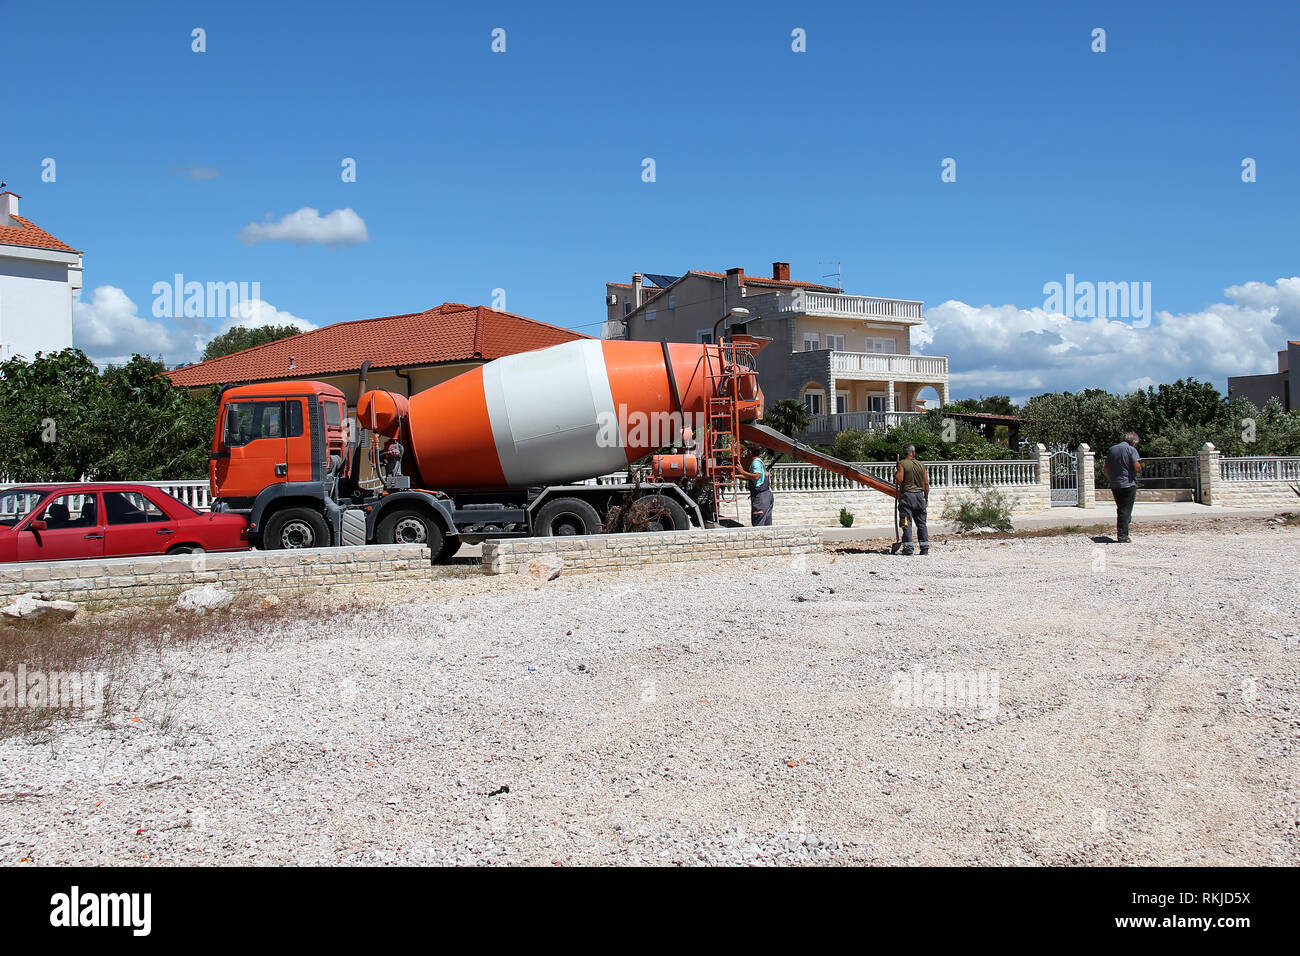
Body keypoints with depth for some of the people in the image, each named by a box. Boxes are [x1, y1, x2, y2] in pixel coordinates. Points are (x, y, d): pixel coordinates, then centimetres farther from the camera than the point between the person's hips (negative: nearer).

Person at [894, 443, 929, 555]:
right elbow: (926, 484, 8)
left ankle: (908, 547, -7)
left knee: (907, 523, -2)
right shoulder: (921, 465, 7)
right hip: (919, 495, 4)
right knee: (921, 523, 9)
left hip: (907, 495, -4)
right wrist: (926, 498, 17)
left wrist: (895, 474, 7)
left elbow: (899, 480, -14)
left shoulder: (902, 464, -5)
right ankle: (925, 547, 7)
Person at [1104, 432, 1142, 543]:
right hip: (1129, 484, -5)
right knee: (1126, 510, -2)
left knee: (1120, 510, 16)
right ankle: (1122, 536, -4)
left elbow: (1106, 470, 16)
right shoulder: (1131, 450, -7)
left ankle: (1119, 534, 17)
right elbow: (1137, 466, -18)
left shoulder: (1111, 450, 12)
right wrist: (1140, 471, 4)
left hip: (1114, 486, 5)